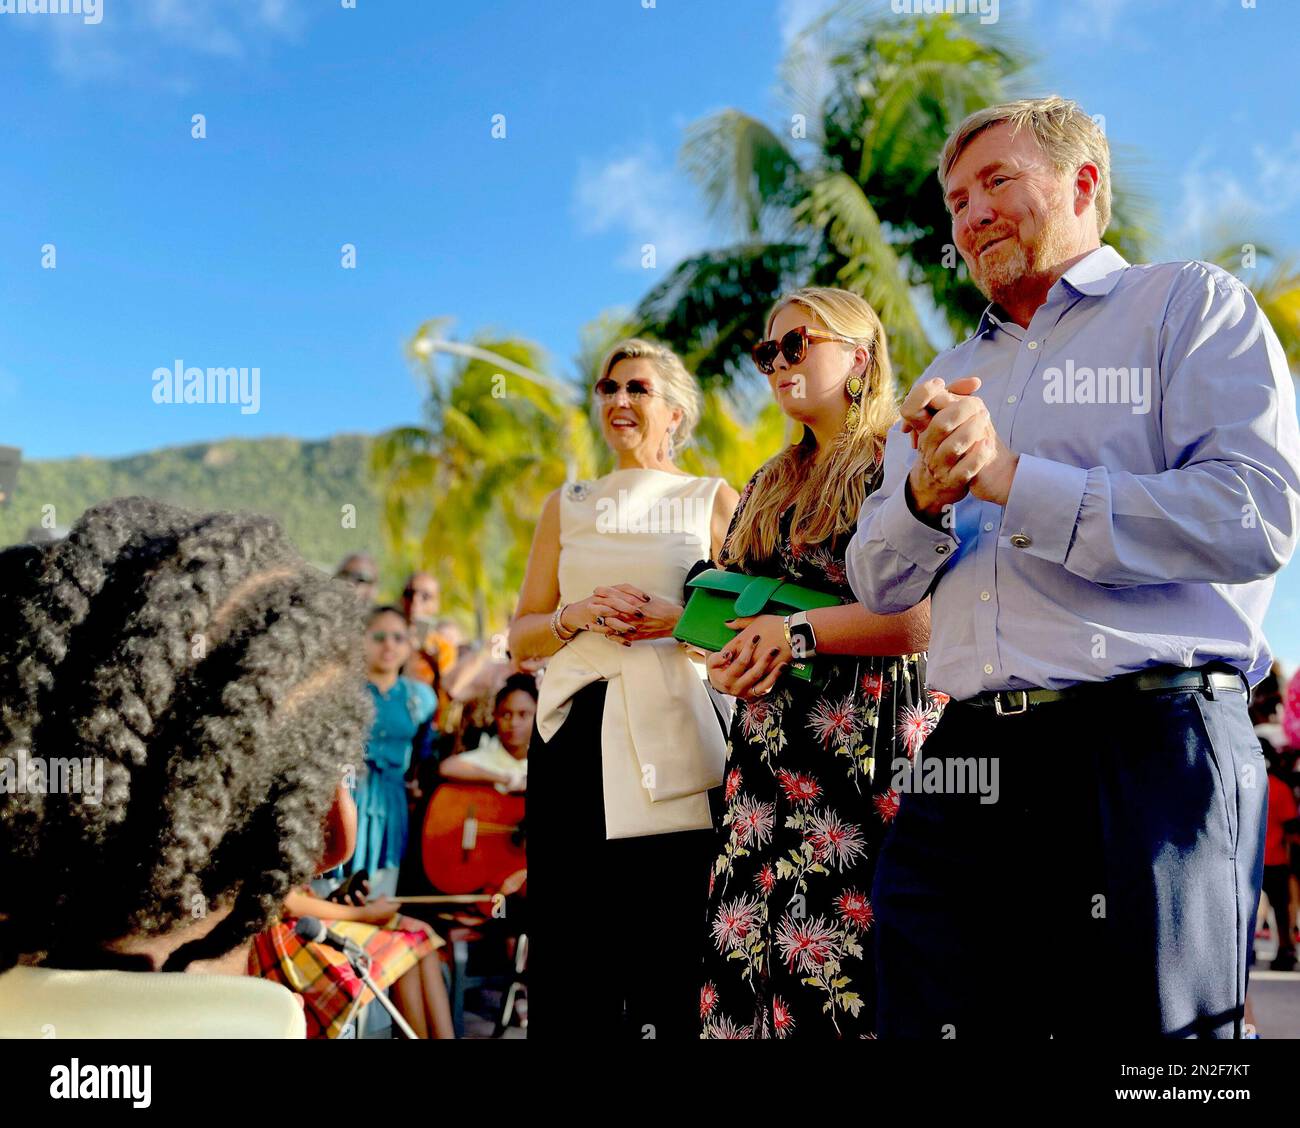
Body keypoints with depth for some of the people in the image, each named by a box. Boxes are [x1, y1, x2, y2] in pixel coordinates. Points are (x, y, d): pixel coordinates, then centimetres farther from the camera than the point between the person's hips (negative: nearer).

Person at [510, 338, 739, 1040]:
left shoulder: (714, 500, 11)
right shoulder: (567, 507, 18)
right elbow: (521, 638, 16)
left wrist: (680, 620, -10)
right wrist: (577, 616, -4)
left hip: (673, 739, -2)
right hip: (576, 732, 2)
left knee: (673, 947, -6)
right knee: (571, 948, -1)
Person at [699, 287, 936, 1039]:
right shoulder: (768, 488, 22)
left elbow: (933, 615, -13)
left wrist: (800, 632, -13)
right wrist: (723, 664, 3)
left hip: (874, 748, -6)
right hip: (770, 756, 7)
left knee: (852, 984, -11)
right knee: (746, 975, 1)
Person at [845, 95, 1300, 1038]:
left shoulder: (1192, 306, 5)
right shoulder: (949, 379, 24)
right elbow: (879, 585, 18)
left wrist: (1009, 479, -12)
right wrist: (926, 494, -4)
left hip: (1147, 751, -5)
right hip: (967, 765, 5)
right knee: (934, 1019, 4)